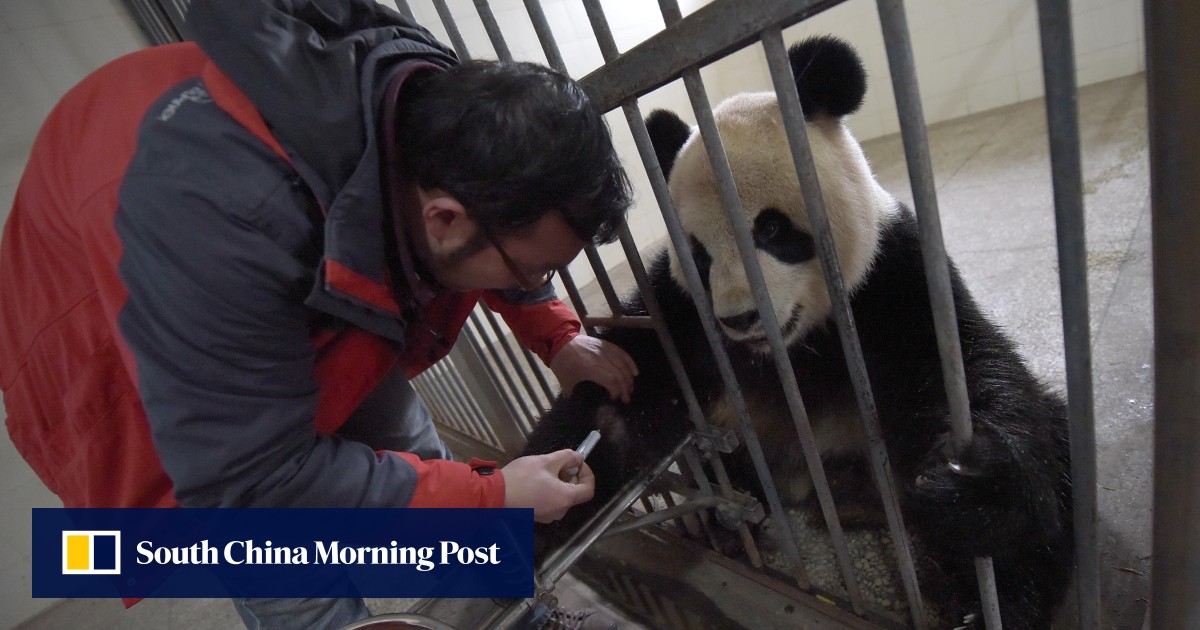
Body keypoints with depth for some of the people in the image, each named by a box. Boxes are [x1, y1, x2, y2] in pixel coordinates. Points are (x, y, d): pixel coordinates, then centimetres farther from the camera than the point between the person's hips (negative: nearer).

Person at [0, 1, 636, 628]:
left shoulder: (439, 106, -24)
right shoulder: (221, 210, -45)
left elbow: (503, 230, -1)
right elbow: (246, 479, -35)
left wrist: (557, 338, -9)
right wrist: (487, 496, -30)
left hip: (314, 323, 5)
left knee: (422, 465, 10)